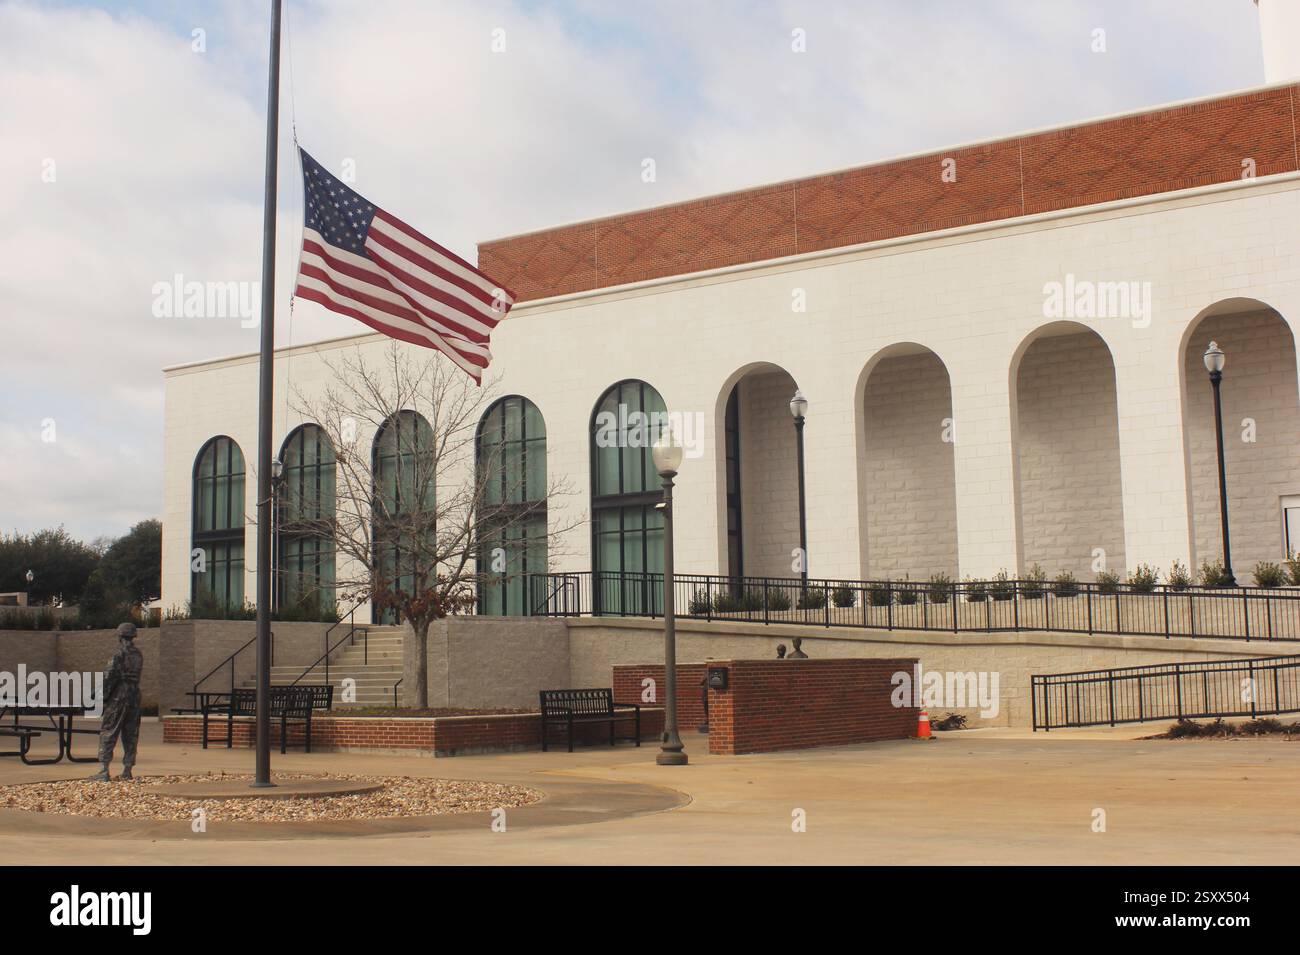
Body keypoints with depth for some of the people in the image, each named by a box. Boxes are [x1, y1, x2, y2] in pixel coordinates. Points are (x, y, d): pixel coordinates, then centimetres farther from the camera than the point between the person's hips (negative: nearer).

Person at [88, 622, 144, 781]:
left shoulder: (120, 654, -11)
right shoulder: (138, 654, 11)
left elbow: (109, 677, -14)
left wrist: (101, 696, -8)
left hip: (118, 697, -7)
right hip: (135, 696, 7)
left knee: (108, 733, -3)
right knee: (130, 735, 9)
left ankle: (104, 771, -9)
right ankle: (127, 771, 9)